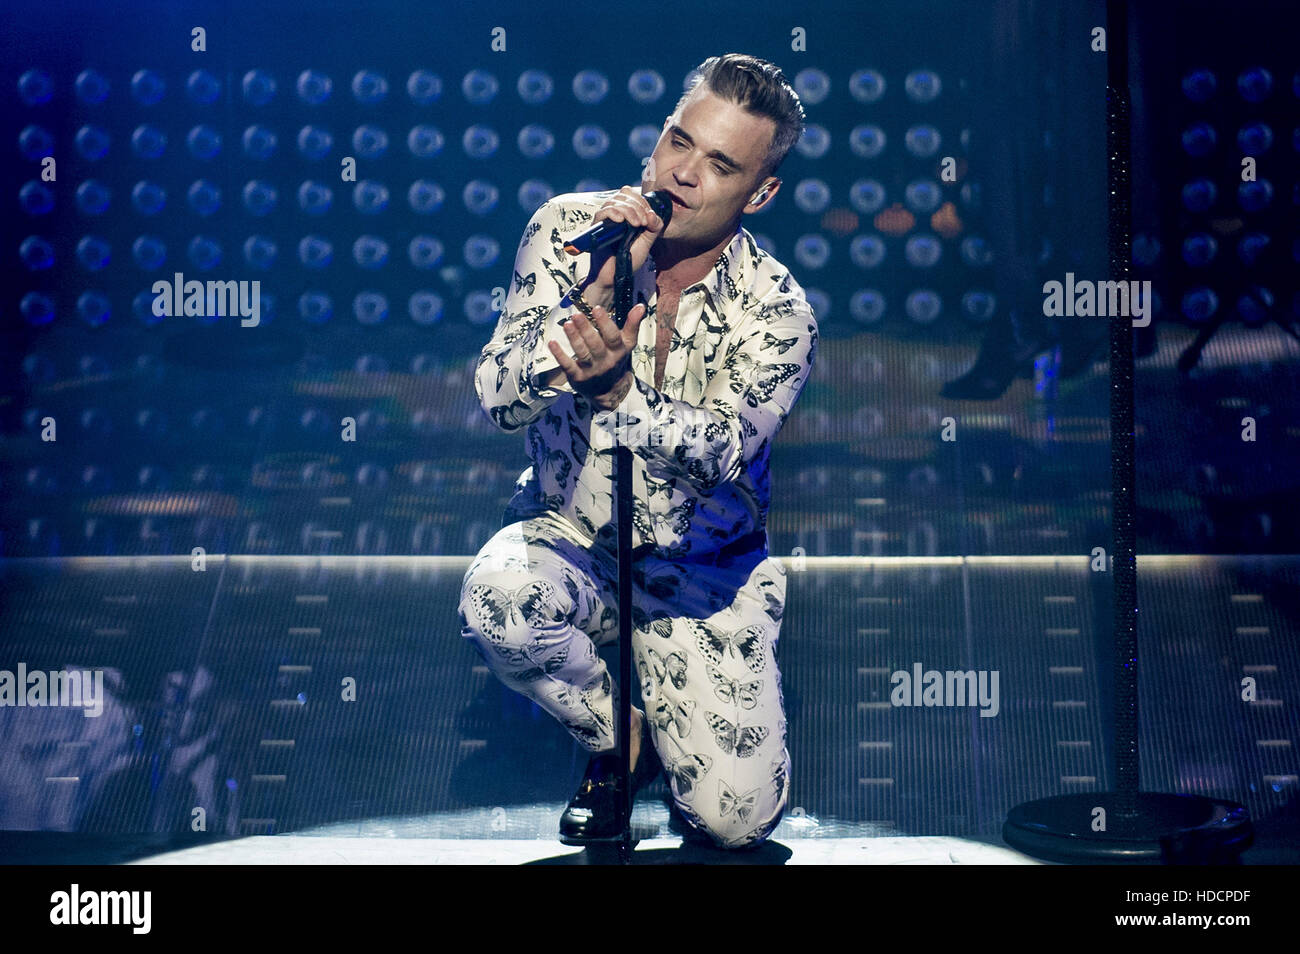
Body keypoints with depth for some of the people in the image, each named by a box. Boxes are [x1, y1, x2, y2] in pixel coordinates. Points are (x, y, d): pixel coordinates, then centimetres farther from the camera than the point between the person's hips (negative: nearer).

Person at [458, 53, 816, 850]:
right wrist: (596, 297, -35)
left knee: (735, 818, -12)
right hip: (572, 538, 1)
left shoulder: (776, 311, -15)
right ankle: (615, 738, -2)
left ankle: (673, 718, 26)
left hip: (702, 573, -1)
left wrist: (616, 390, -50)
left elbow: (719, 450, -31)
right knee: (499, 600, -36)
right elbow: (499, 399, -19)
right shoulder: (569, 231, -11)